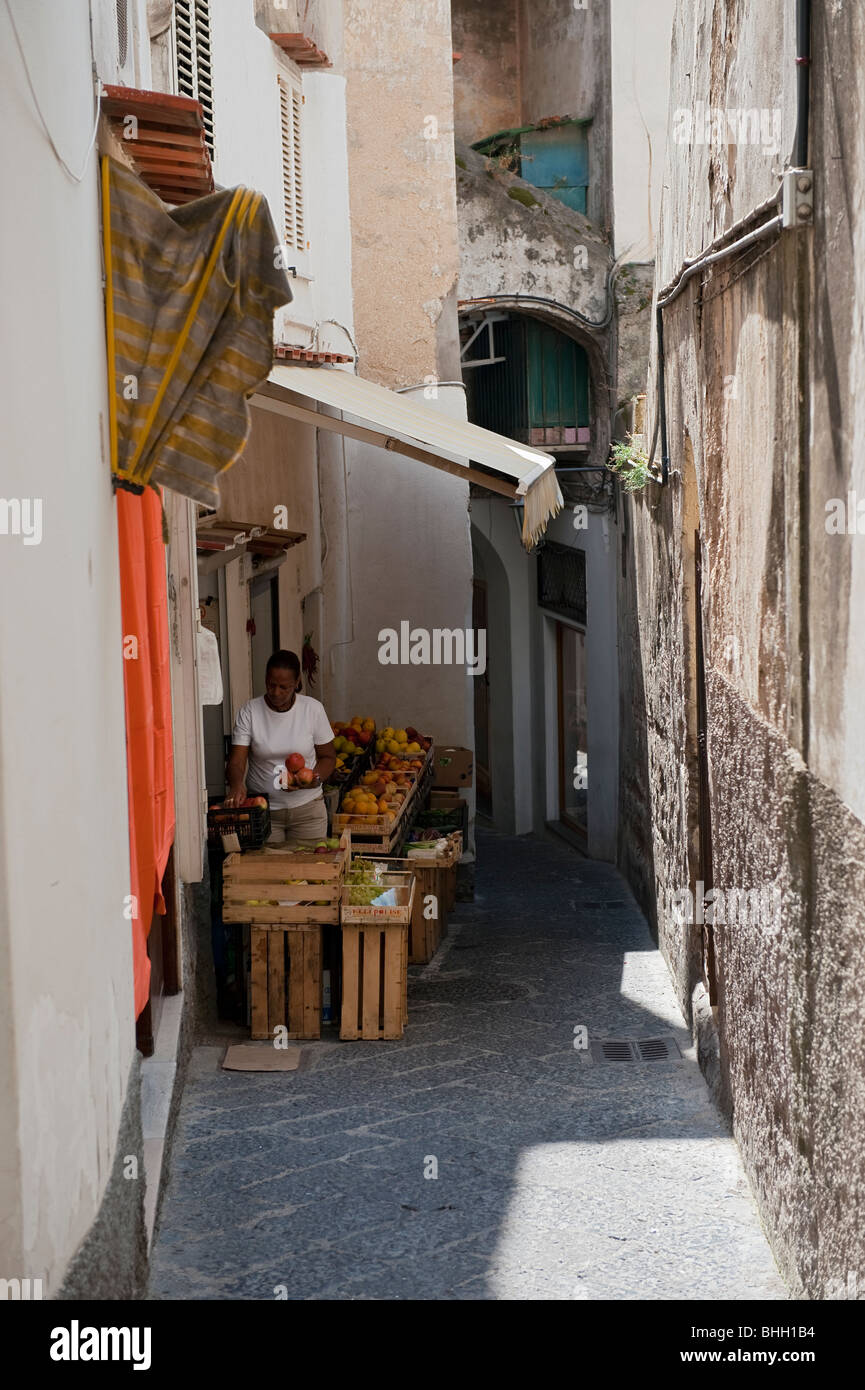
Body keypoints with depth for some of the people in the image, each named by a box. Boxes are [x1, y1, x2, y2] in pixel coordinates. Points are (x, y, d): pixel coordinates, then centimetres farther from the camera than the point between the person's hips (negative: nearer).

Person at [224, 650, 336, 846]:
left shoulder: (313, 709, -2)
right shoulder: (249, 711, -4)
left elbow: (328, 757, 5)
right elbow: (236, 760, -9)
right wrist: (236, 784, -30)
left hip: (307, 808, 1)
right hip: (261, 809, 0)